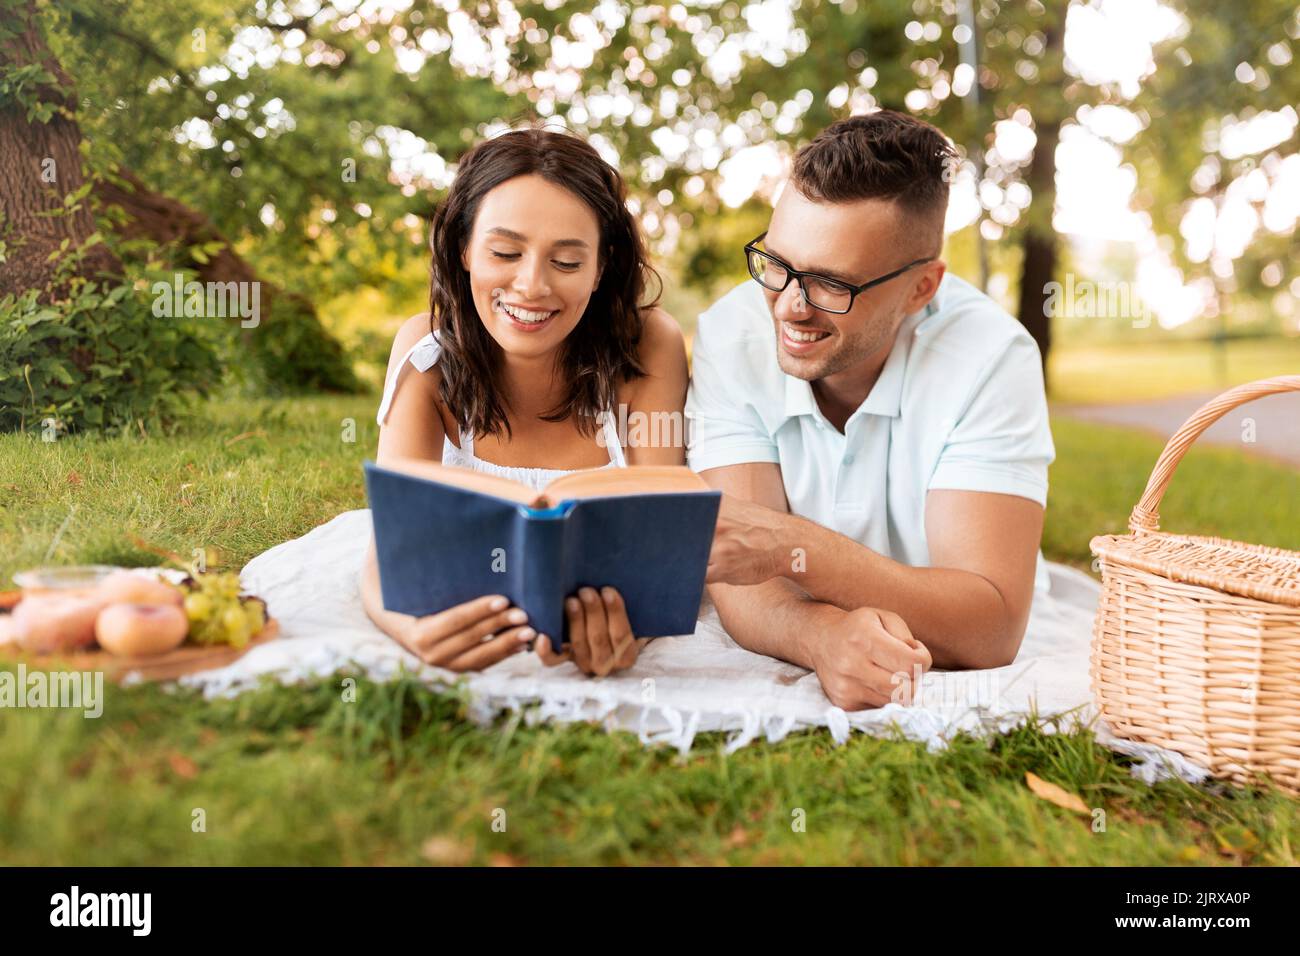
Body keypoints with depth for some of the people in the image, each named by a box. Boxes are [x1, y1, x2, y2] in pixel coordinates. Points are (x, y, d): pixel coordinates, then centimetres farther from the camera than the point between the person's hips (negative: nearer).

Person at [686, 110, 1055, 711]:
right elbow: (742, 585, -16)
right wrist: (825, 637, -37)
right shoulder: (730, 336, -11)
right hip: (782, 682, 1)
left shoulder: (989, 358, -16)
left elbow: (991, 631, -23)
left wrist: (795, 546, -33)